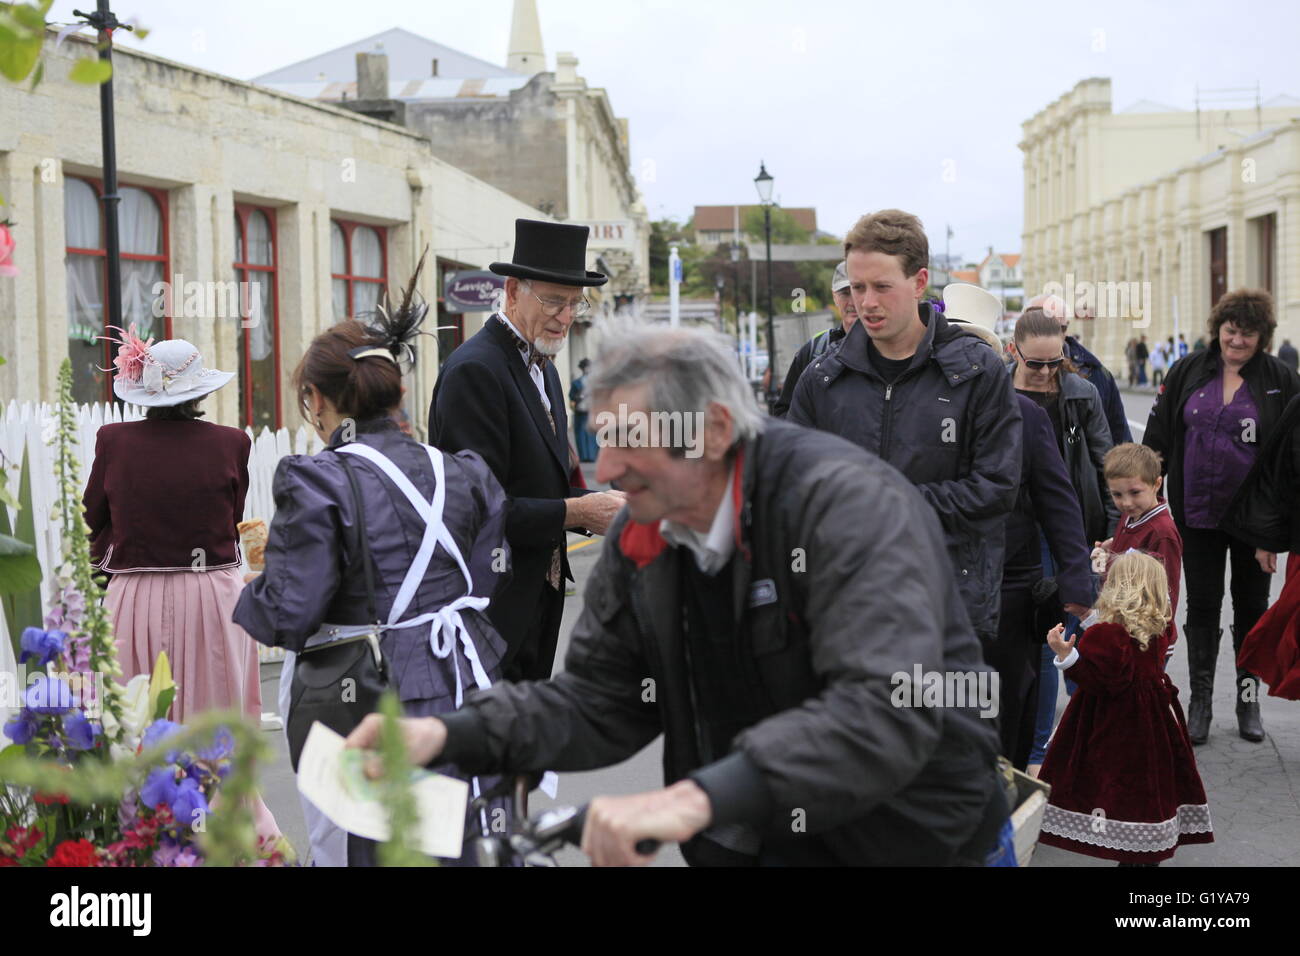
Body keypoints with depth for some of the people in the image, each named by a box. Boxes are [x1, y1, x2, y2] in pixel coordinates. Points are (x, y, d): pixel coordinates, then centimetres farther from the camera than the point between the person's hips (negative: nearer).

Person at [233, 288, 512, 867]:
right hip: (463, 688, 5)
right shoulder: (464, 473, 4)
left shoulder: (315, 482, -14)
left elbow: (288, 618, -15)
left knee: (345, 850, 7)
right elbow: (488, 582, 7)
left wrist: (263, 570, 6)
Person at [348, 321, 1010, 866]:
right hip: (748, 839, 6)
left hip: (899, 833, -5)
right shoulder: (642, 537, 0)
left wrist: (701, 797, -44)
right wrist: (450, 736, -13)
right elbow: (599, 697, 4)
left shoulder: (850, 502, -23)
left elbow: (888, 709, -34)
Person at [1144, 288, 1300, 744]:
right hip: (1198, 514, 1)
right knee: (1201, 607, 7)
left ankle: (1248, 700, 23)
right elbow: (1158, 437, 5)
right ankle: (1200, 702, 16)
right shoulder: (1188, 372, 1)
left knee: (1251, 606, 11)